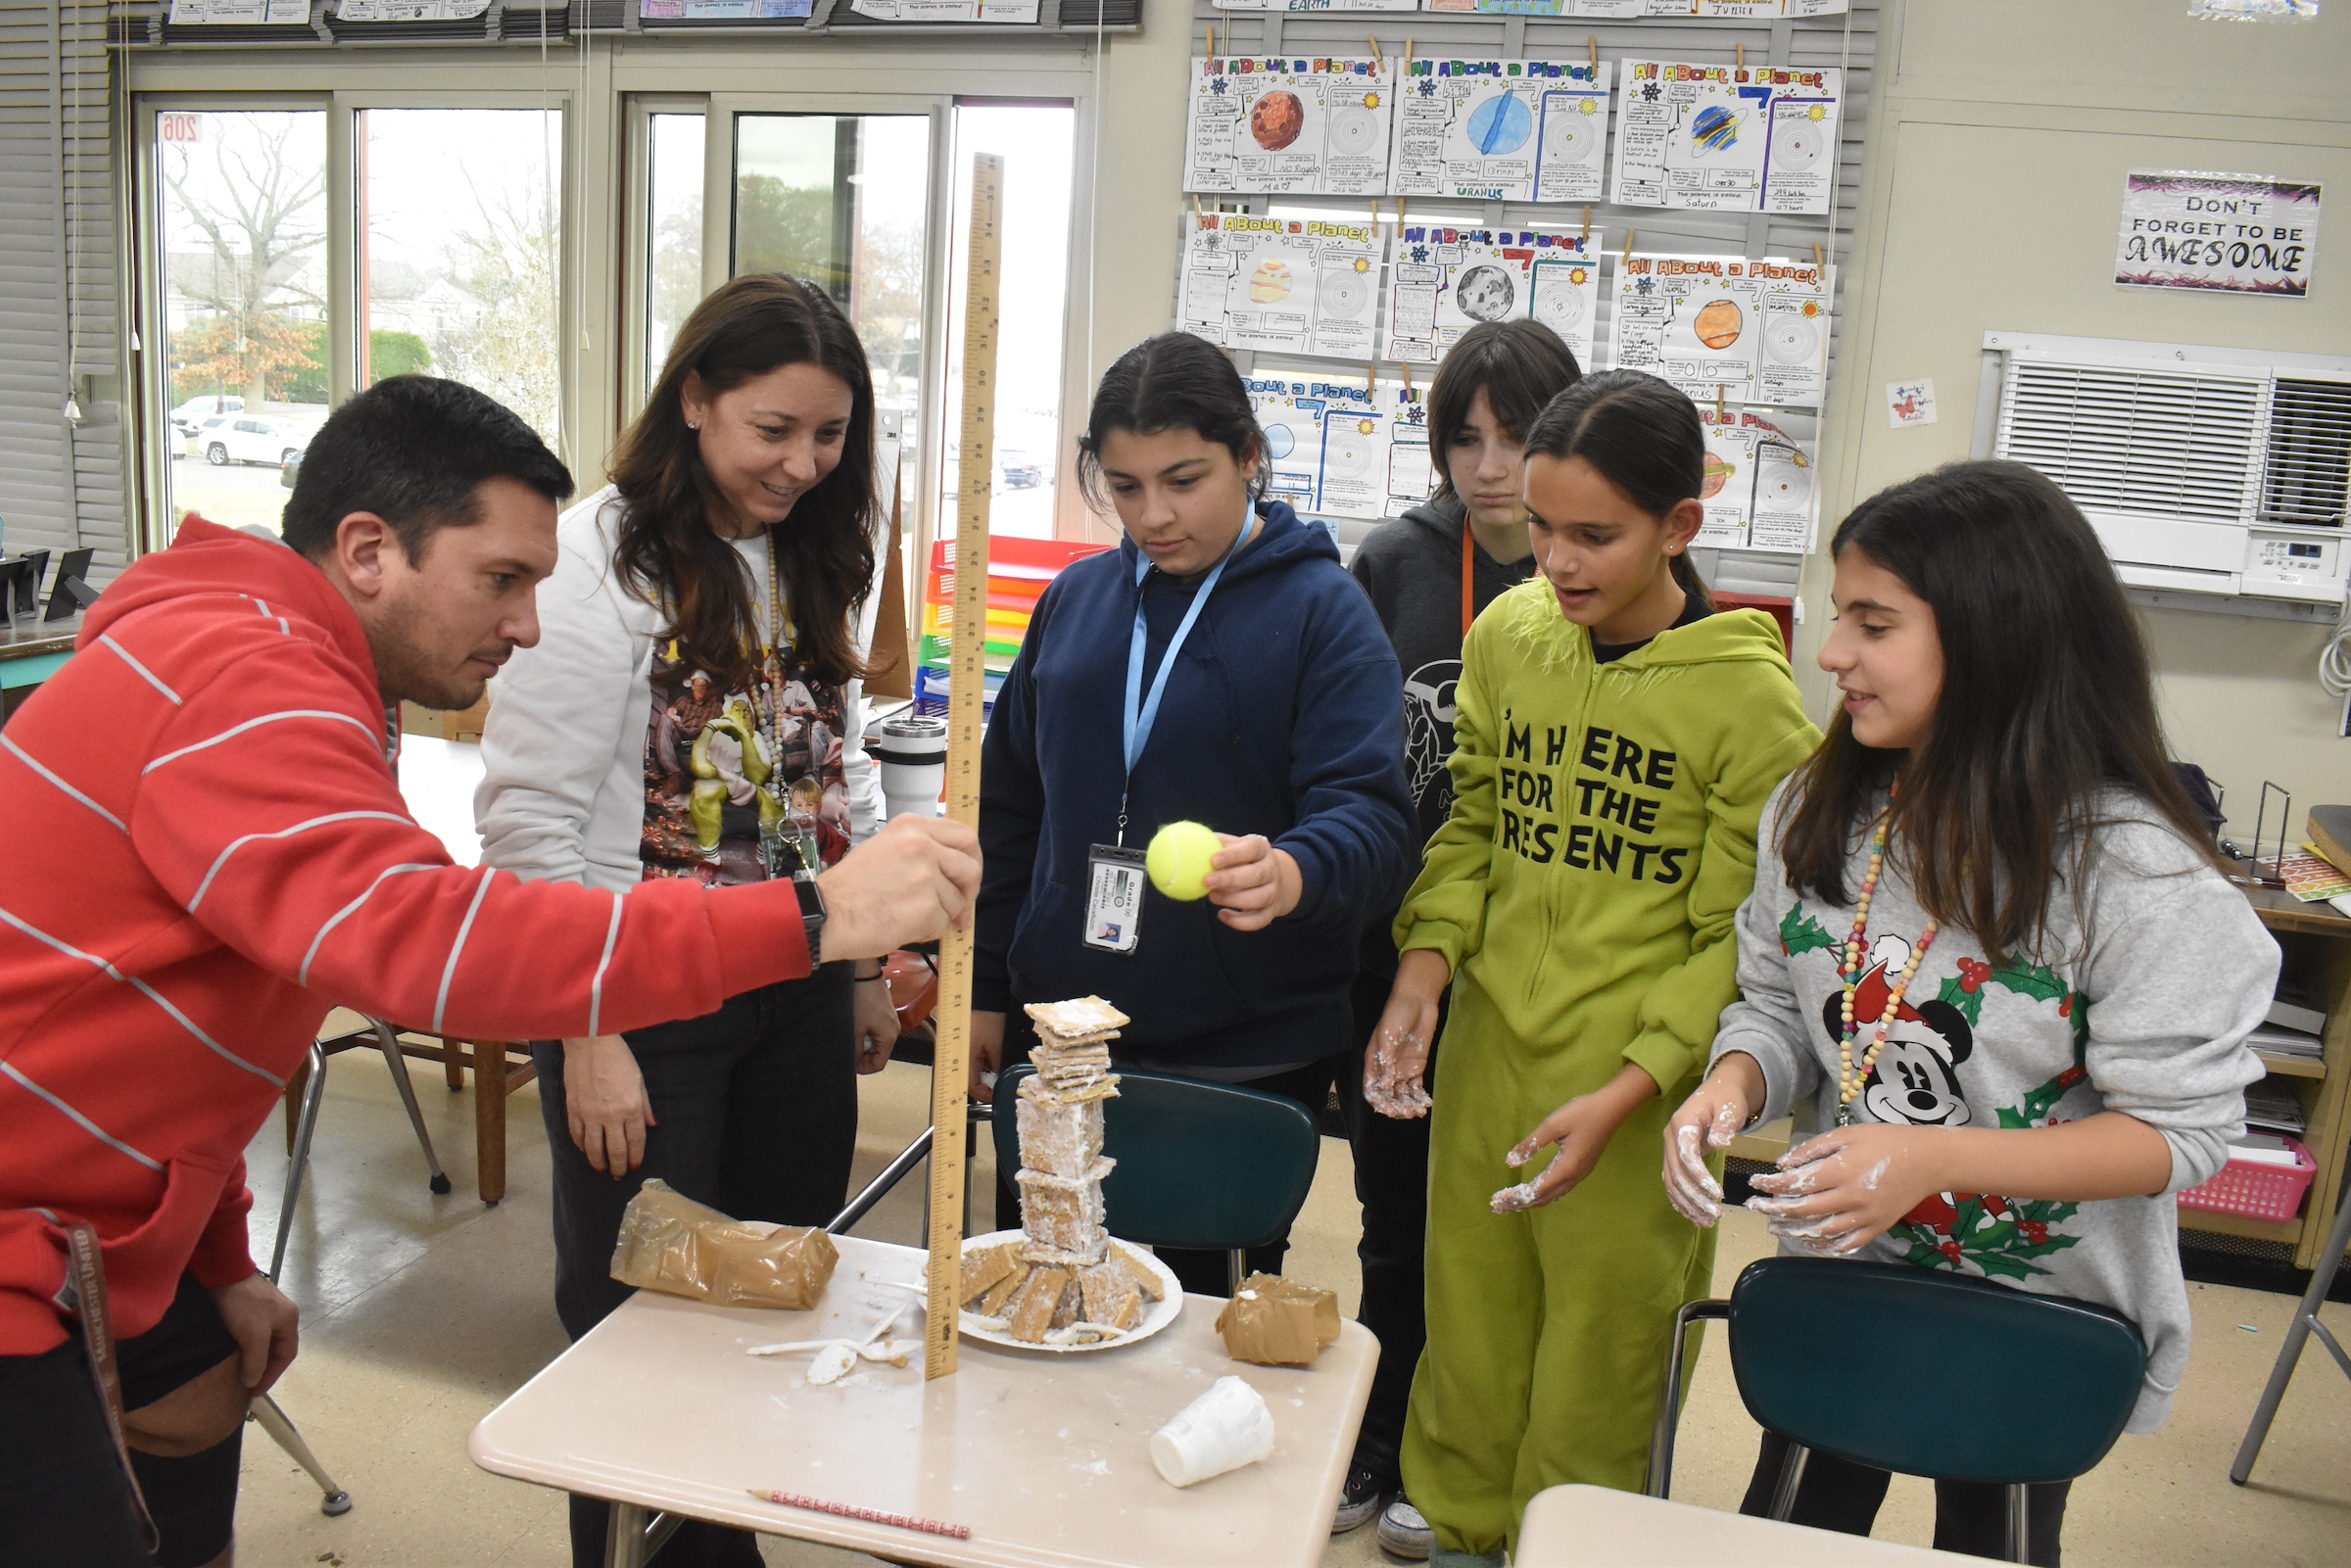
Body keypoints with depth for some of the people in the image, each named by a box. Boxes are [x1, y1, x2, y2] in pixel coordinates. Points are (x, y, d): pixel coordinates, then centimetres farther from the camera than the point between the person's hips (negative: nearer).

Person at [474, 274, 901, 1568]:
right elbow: (532, 821, -15)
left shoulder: (813, 562, 8)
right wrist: (590, 1036, -17)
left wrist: (870, 963, 14)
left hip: (799, 994, 6)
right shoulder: (599, 560, -13)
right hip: (643, 1008, -6)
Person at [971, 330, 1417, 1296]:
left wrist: (1295, 872, -38)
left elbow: (1371, 814, -16)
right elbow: (1010, 804, 14)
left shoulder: (1322, 610, -6)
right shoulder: (1077, 598, 7)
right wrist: (983, 987, 12)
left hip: (1245, 1061, -4)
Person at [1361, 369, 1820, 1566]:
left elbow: (1740, 939, -9)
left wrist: (1626, 1092, -17)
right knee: (1465, 1328, 18)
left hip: (1636, 1088, -4)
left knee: (1596, 1377, 10)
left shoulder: (1749, 697, -12)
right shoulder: (1504, 635, 1)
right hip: (1486, 1050, 4)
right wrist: (1425, 966, -6)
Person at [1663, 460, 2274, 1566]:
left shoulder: (2136, 869, -23)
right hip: (1835, 1278, 4)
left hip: (2035, 1320, -4)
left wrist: (1932, 1155, -32)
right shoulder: (1818, 812, -7)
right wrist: (1730, 1089, -20)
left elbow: (2179, 1132, -20)